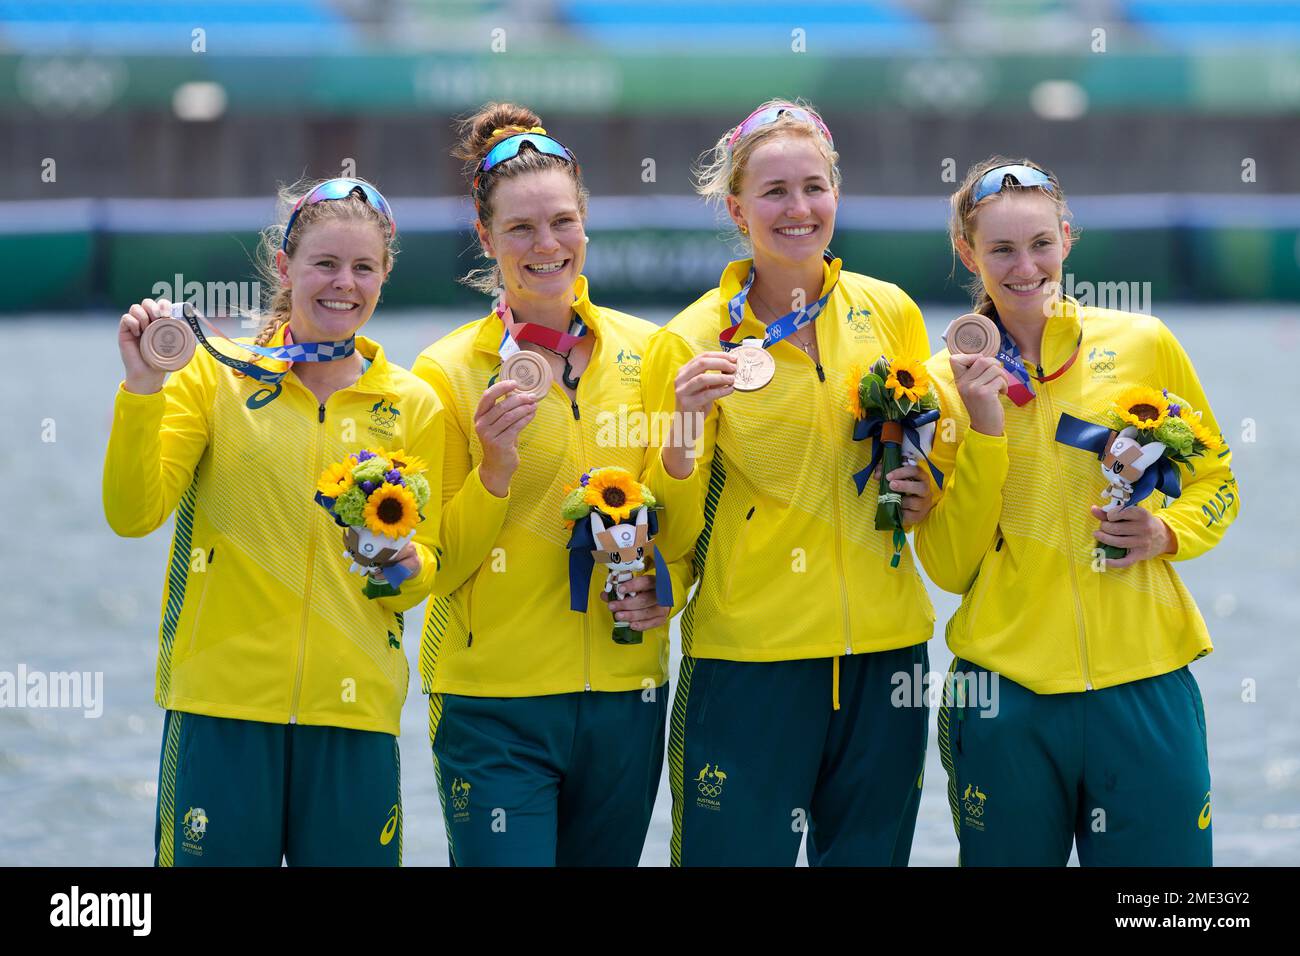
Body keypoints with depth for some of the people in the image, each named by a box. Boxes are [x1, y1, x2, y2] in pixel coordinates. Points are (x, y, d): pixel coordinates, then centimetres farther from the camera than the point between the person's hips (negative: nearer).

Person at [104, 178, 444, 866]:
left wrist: (406, 568, -9)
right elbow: (133, 515, -5)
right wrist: (143, 390, -18)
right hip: (222, 702, -2)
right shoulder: (214, 374, 3)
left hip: (354, 706, 2)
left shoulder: (412, 406, 9)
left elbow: (429, 563, 14)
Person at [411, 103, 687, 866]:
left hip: (625, 699, 4)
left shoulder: (644, 353, 5)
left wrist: (665, 584, -2)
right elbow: (436, 568, -4)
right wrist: (494, 471, -19)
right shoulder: (448, 371, -5)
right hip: (495, 706, -3)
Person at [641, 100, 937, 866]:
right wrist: (682, 436, -19)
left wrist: (926, 494, -1)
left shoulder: (890, 313, 5)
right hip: (749, 658, -3)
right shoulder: (693, 342, -4)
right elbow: (672, 544, -2)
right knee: (741, 853, -3)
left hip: (885, 650, 3)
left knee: (870, 852, 7)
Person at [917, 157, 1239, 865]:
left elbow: (1214, 481, 15)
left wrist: (1168, 531, -6)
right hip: (1005, 693, 0)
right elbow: (950, 567, -1)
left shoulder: (1142, 344, 3)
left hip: (1145, 681, 0)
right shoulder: (948, 379, 3)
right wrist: (984, 429, -11)